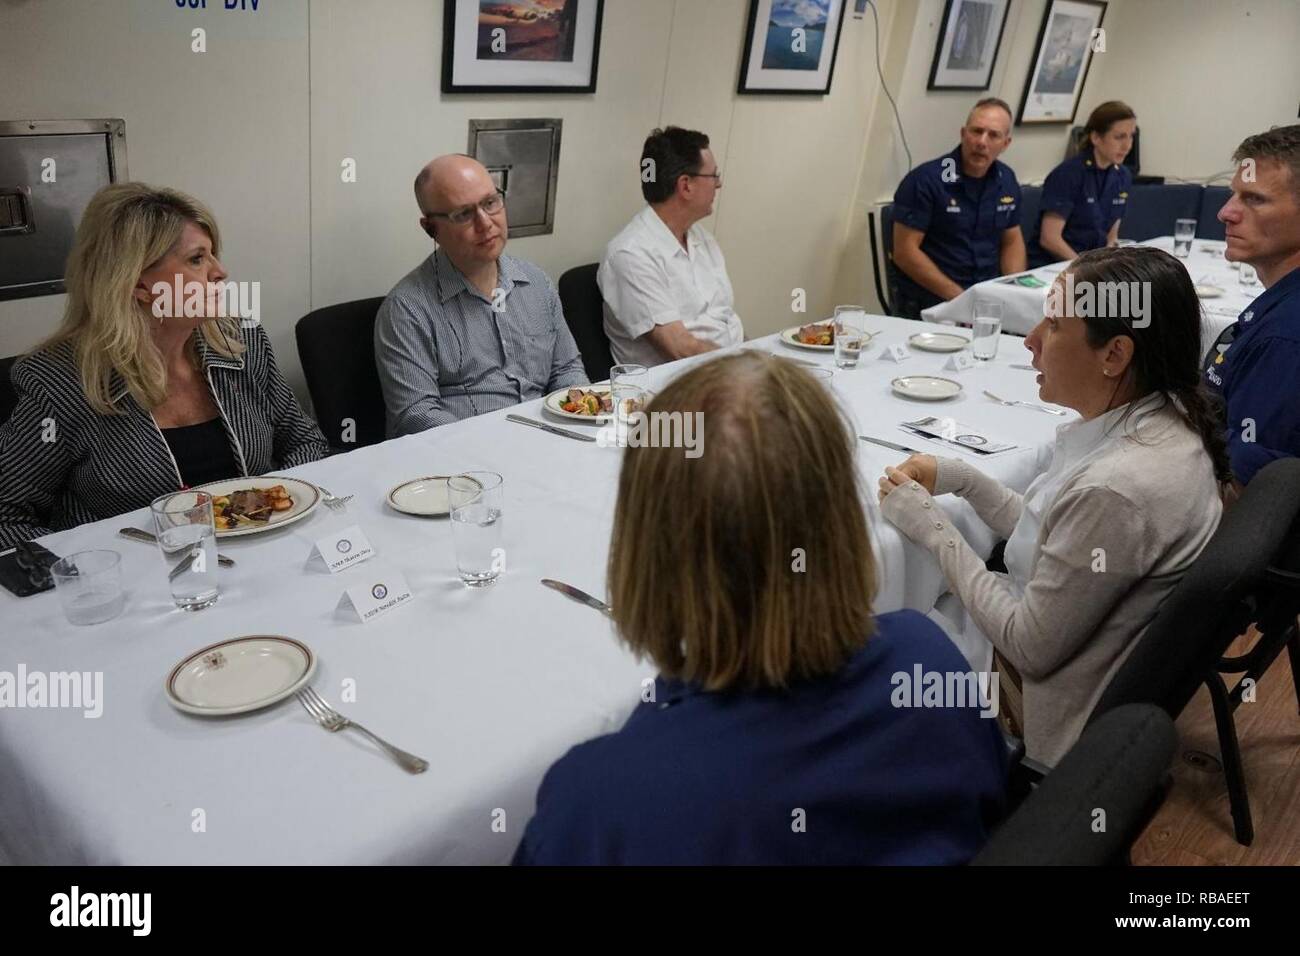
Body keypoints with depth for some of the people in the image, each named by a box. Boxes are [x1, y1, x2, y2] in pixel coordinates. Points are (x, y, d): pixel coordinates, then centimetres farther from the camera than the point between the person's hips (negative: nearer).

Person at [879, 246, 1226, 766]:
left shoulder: (1116, 489, -34)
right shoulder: (1162, 423, -6)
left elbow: (1029, 648, -24)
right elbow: (1054, 537, 5)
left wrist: (930, 526, -17)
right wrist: (960, 478, -4)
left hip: (1075, 723, -8)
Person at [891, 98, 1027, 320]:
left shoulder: (1006, 180, 9)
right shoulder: (925, 180, -10)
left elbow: (1012, 241, 19)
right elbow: (905, 251, -14)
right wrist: (959, 297, -18)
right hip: (931, 304, -6)